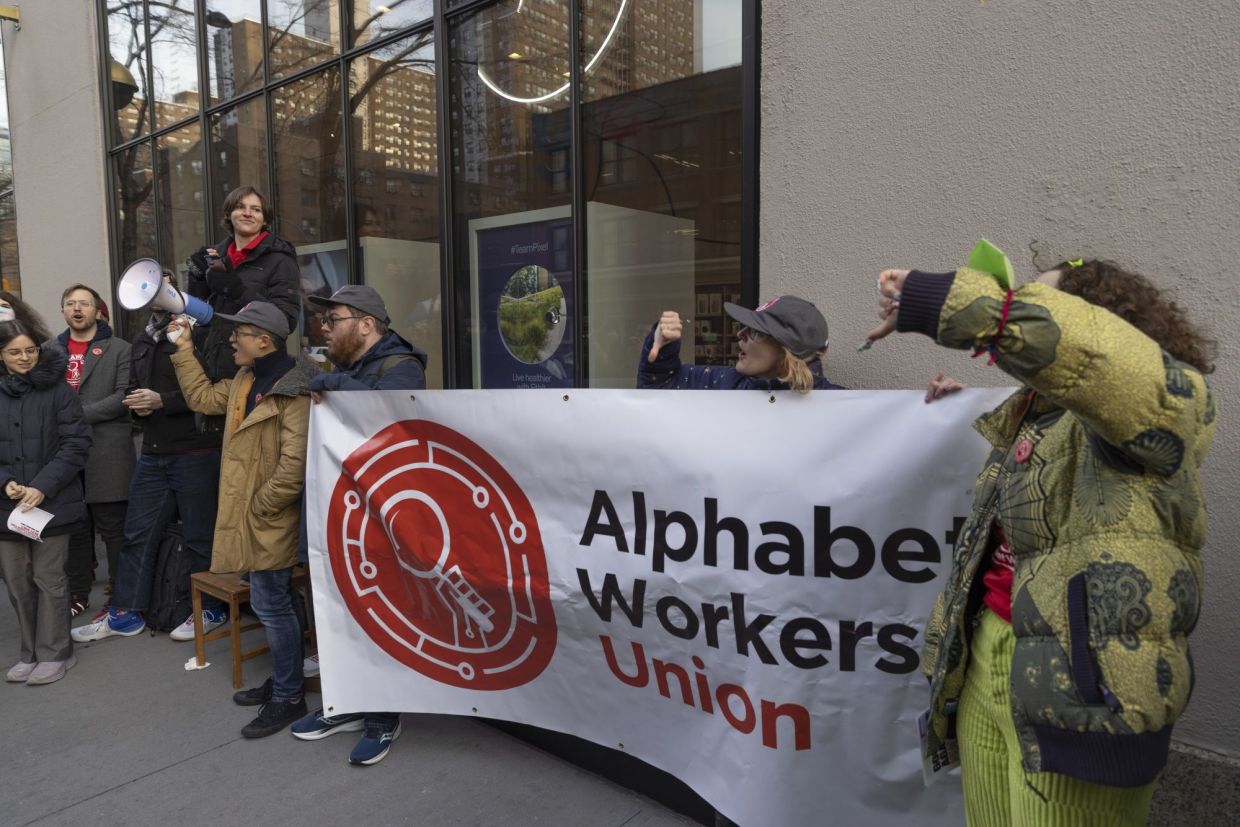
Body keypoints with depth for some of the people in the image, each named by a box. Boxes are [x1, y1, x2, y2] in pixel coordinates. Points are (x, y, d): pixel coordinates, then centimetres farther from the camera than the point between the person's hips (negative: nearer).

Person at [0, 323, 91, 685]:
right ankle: (30, 653, 26)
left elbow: (76, 443, -8)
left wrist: (43, 486, -16)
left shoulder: (58, 390, -5)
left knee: (49, 579, 4)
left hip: (52, 502, -3)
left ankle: (54, 653, 18)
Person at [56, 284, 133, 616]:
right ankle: (78, 593, 22)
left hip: (107, 455, -4)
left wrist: (80, 413, -15)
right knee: (74, 529, 11)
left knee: (114, 529, 1)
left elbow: (125, 396, -9)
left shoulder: (119, 349, 2)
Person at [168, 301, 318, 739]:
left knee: (272, 605, -1)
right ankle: (283, 680, 33)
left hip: (270, 517, -10)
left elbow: (294, 463, -25)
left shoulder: (292, 390, -20)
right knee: (275, 603, 19)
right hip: (247, 512, 10)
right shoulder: (245, 380, 10)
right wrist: (184, 350, 21)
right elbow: (203, 398, 25)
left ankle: (289, 697, 13)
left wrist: (261, 505, -17)